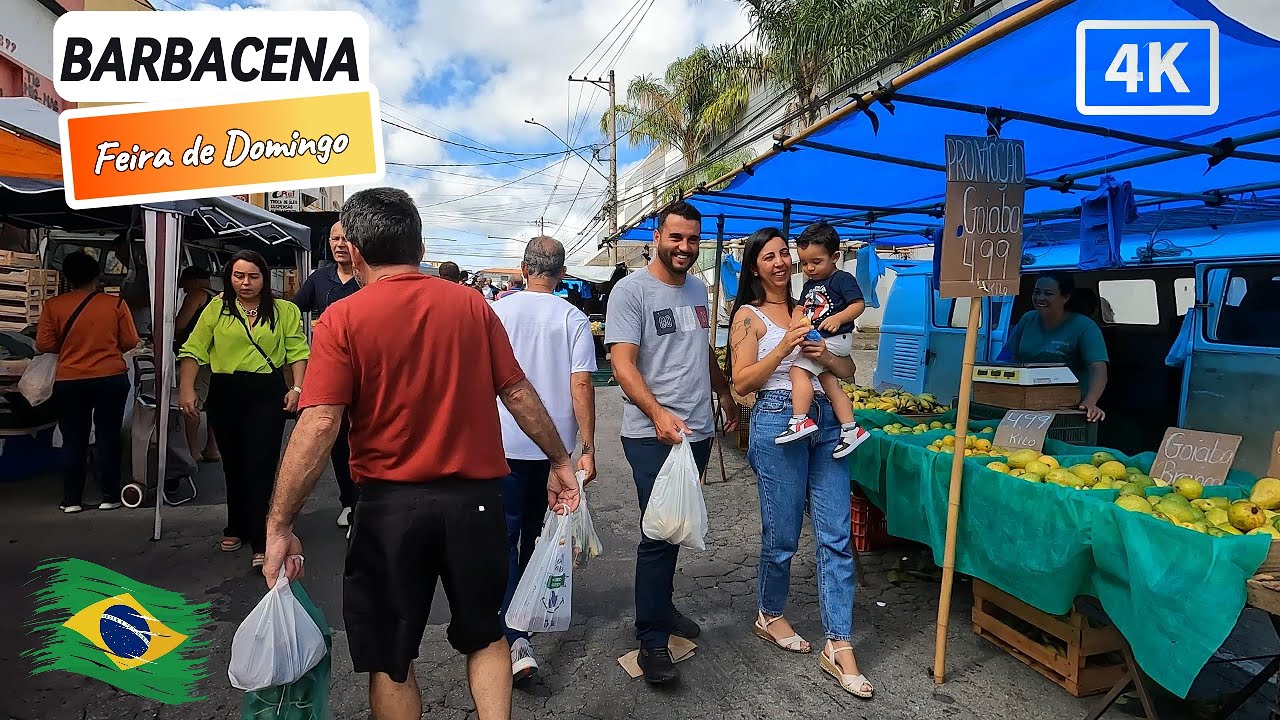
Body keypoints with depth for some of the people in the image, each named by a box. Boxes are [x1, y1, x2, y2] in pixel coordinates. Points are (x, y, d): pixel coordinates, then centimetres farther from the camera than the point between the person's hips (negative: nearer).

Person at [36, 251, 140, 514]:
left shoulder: (53, 306, -4)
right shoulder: (116, 304, -5)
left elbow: (44, 344, -3)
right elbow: (130, 341, -2)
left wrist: (70, 347, 16)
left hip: (69, 383, 1)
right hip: (111, 379, 0)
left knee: (74, 441, 10)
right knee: (108, 438, 7)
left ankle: (72, 499, 15)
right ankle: (109, 496, 10)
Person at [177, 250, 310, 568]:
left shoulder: (285, 311, 1)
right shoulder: (217, 308, 5)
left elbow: (297, 351, -4)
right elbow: (193, 350, 0)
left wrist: (297, 388, -13)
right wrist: (186, 389, -9)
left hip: (267, 393, -3)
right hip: (224, 394, 3)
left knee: (260, 466, -6)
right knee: (233, 464, 16)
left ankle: (260, 541, 0)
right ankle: (236, 527, 34)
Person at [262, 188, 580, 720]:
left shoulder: (343, 318, -8)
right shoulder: (471, 304, -1)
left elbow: (318, 425, -14)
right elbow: (518, 392, 1)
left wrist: (280, 525, -8)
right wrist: (560, 462, 11)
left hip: (391, 503, -2)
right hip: (475, 496, 2)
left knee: (389, 655, 19)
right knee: (483, 634, 24)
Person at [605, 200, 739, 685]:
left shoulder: (698, 289, 14)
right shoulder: (632, 290, -9)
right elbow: (622, 363, -17)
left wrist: (725, 395, 24)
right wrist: (658, 413, -29)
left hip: (698, 430, 7)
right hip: (652, 434, -7)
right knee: (660, 534, -4)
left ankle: (660, 607, 34)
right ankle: (651, 640, 9)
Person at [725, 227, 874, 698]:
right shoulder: (749, 315, 1)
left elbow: (848, 370, 14)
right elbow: (742, 383, -7)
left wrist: (823, 355, -7)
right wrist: (785, 346, -16)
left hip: (825, 421, 5)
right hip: (778, 423, -4)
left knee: (835, 536, 2)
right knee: (782, 533, 5)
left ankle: (838, 647, 12)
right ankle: (769, 615, 32)